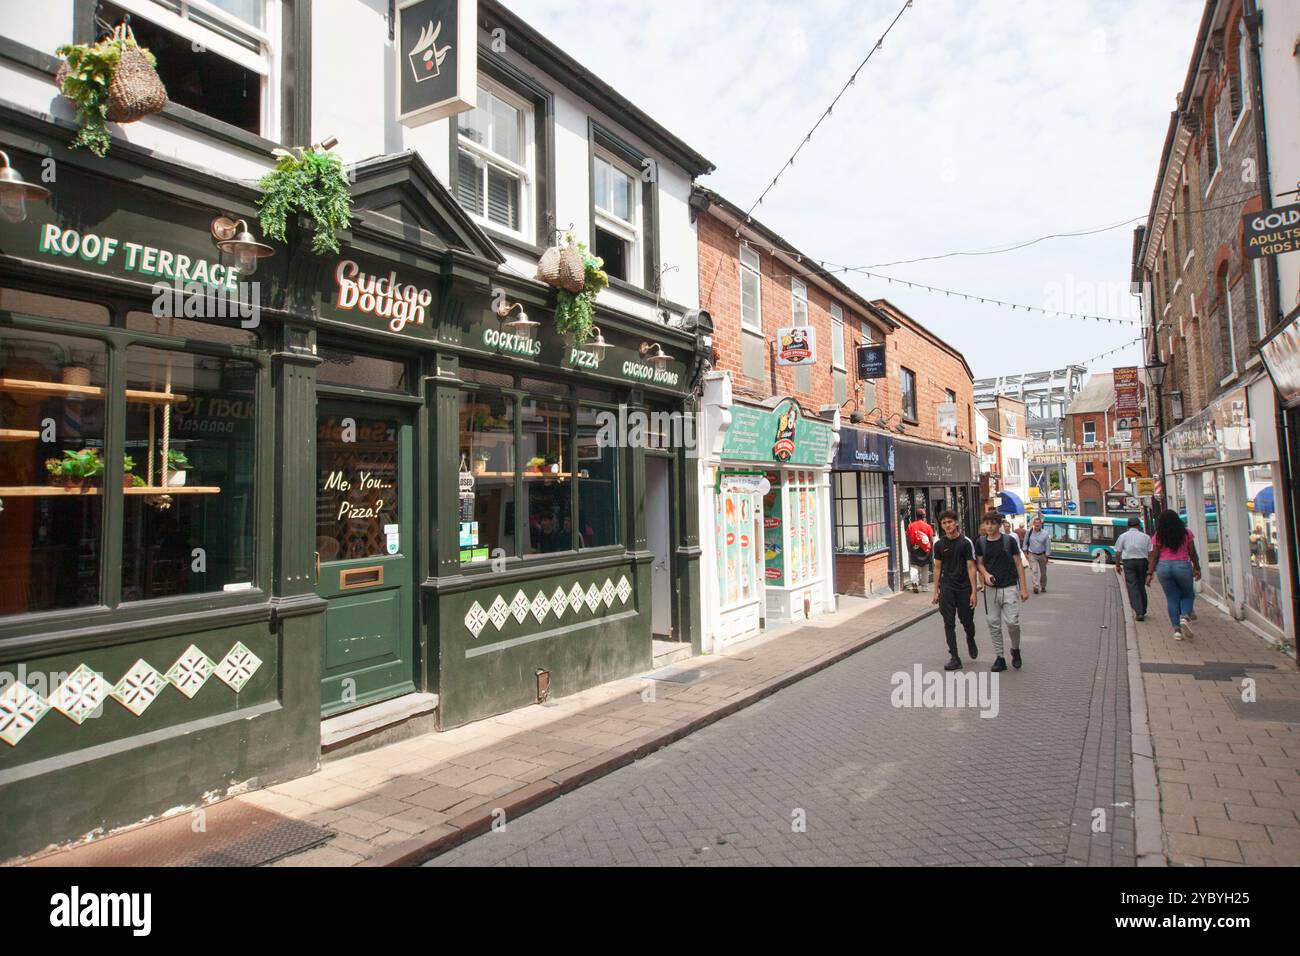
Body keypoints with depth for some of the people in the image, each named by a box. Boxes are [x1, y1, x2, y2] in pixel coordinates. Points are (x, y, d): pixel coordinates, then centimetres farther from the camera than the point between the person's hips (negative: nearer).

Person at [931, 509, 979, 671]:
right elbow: (937, 568, 8)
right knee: (949, 624, 0)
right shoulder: (940, 545, 3)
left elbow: (971, 567, -7)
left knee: (967, 621, 8)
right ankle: (954, 658, 5)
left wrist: (974, 592, -11)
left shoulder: (966, 542, -6)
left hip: (964, 588, -2)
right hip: (947, 588, 2)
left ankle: (970, 640, 41)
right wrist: (936, 592, 6)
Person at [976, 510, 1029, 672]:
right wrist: (985, 574, -11)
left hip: (1009, 587, -3)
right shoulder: (981, 542, 2)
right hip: (991, 589, 3)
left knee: (1012, 622, -10)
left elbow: (1019, 564, -1)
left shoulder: (1009, 540, -5)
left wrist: (1024, 588, -4)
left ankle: (1015, 650, 18)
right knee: (994, 624, 4)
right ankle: (999, 657, 15)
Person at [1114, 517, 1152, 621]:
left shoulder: (1123, 536, 1)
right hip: (1142, 562, 2)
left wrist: (1117, 565, 9)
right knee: (1141, 586, 15)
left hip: (1128, 562, -2)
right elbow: (1150, 554, -1)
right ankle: (1143, 611, 24)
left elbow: (1118, 553, -2)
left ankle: (1138, 612, -13)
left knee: (1132, 587, -3)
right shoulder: (1145, 537, 4)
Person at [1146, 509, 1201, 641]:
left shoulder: (1158, 536, 0)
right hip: (1183, 566, -1)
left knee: (1172, 599, 8)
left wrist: (1150, 573, 2)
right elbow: (1192, 553, 3)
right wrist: (1197, 568, 15)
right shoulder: (1186, 533, 1)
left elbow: (1154, 556, -2)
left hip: (1163, 567, 1)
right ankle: (1185, 617, -10)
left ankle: (1177, 630, 5)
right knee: (1188, 595, 17)